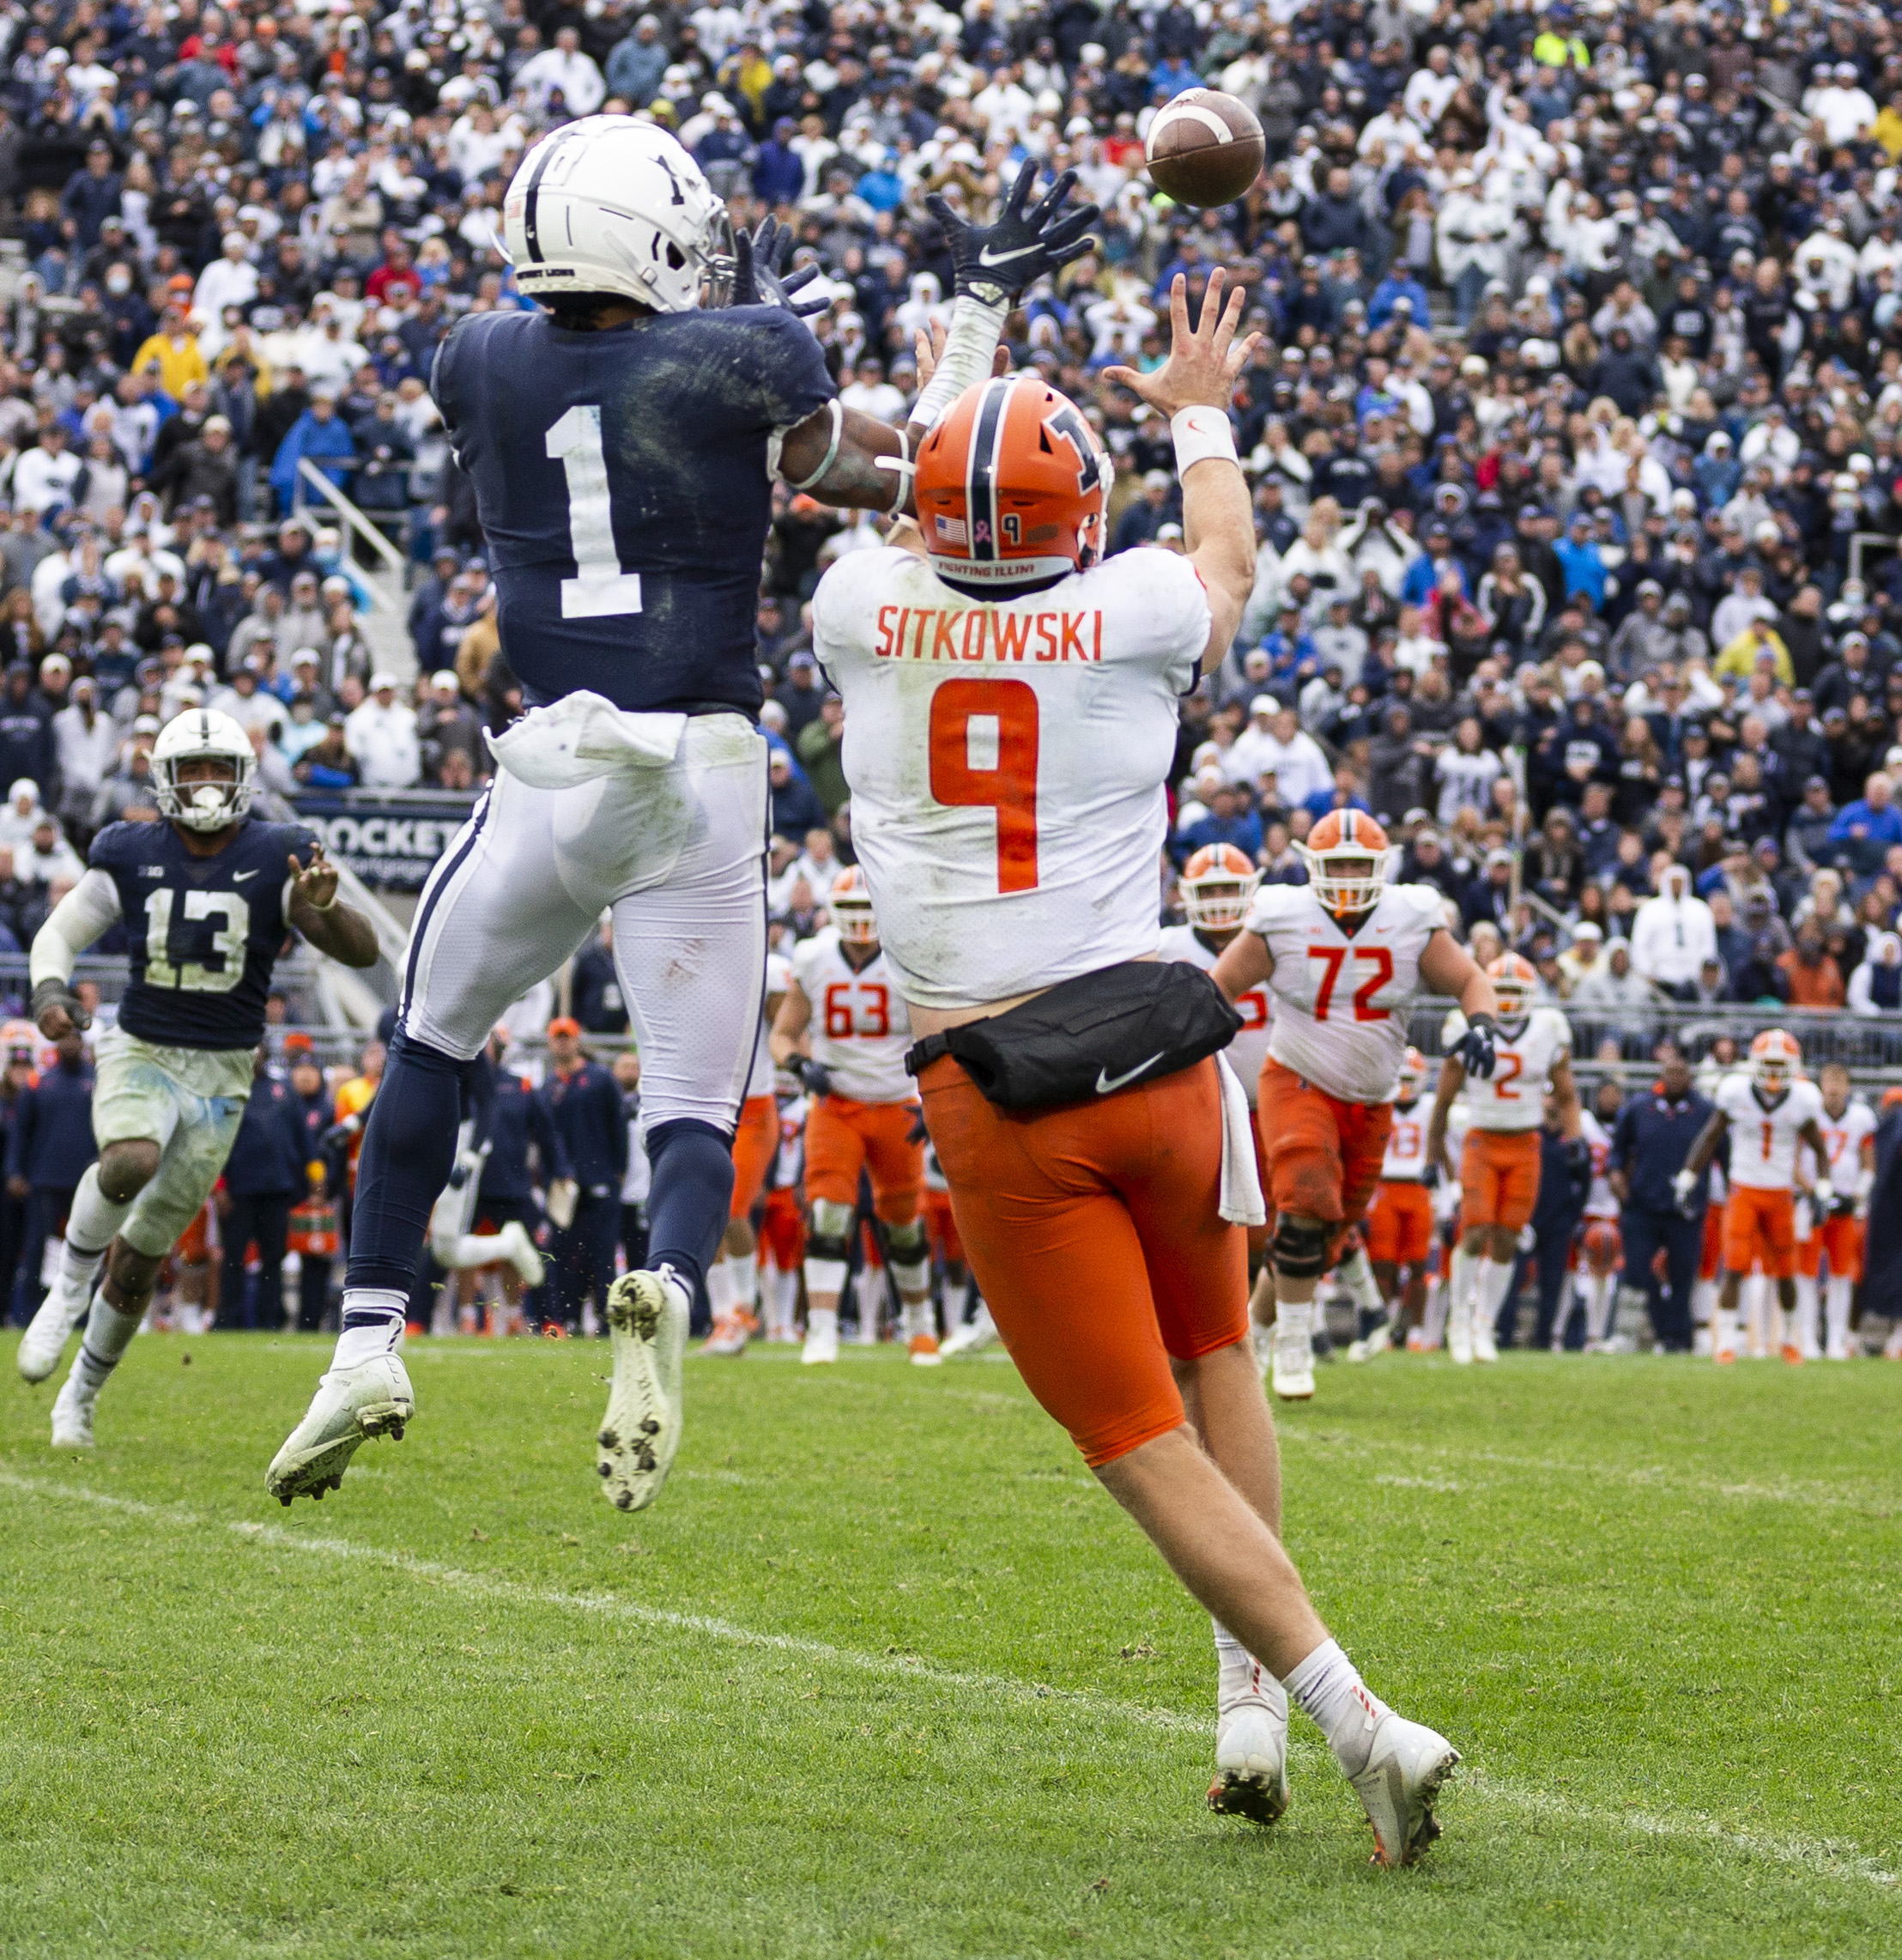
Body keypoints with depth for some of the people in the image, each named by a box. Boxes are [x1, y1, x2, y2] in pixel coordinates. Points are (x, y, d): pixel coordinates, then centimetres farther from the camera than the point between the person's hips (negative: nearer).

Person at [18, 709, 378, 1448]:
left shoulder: (276, 859, -6)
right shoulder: (131, 855, -2)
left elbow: (363, 951, -11)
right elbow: (58, 934, 9)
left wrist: (322, 905, -33)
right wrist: (49, 992, -13)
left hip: (222, 1074, 1)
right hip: (140, 1053, -1)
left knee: (140, 1256, 7)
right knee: (131, 1162, -35)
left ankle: (81, 1395, 25)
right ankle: (70, 1282, -10)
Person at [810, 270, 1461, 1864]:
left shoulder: (861, 616, 1)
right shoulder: (1137, 618, -2)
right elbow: (1228, 557, 25)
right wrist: (1197, 416, 44)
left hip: (994, 1101, -1)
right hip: (1155, 1051, 1)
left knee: (1143, 1444, 1)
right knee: (1214, 1359, 25)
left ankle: (1355, 1716, -12)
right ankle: (1252, 1704, 21)